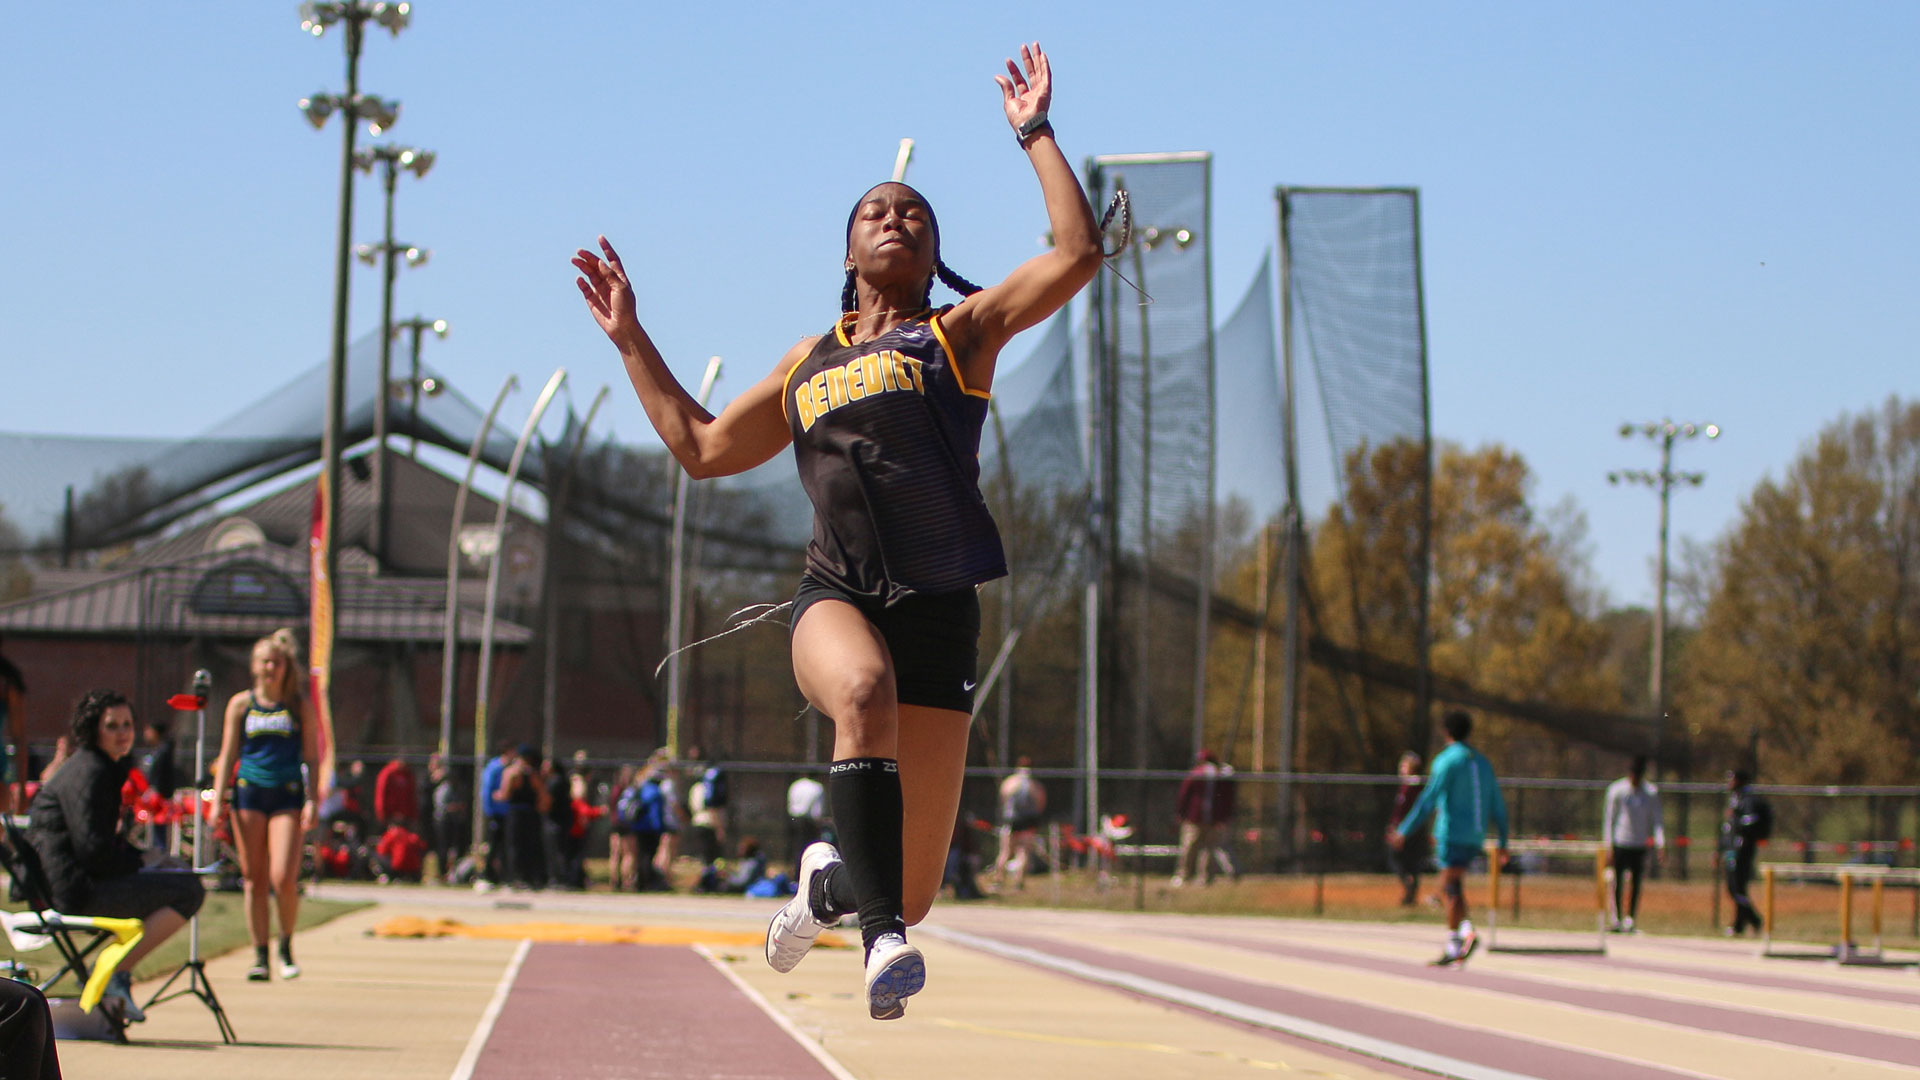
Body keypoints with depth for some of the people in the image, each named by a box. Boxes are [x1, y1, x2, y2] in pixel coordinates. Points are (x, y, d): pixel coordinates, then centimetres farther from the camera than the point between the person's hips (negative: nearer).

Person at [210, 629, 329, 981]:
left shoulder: (299, 707, 5)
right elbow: (227, 755, 9)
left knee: (284, 879, -12)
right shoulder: (241, 704, 8)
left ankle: (286, 948, 9)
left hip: (288, 795, -1)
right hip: (249, 793, 2)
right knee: (254, 880, 2)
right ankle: (260, 956, 7)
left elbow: (312, 757, 6)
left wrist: (313, 800, -3)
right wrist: (218, 800, 1)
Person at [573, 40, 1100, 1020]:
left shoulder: (960, 333, 13)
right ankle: (881, 936, -44)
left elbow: (1078, 250, 1)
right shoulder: (808, 363, 24)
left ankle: (830, 880, 37)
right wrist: (630, 339, 35)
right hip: (835, 596, 1)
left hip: (937, 607, -1)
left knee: (912, 893, -1)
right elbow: (700, 445, 34)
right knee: (864, 691, -40)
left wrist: (1036, 135, 6)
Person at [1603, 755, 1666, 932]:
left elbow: (1656, 819, 4)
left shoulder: (1651, 793, 4)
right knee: (1618, 882, -3)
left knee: (1636, 884, 0)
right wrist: (1608, 844, -3)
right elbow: (1609, 818, 3)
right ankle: (1617, 919, 2)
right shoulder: (1616, 790, 0)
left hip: (1640, 845, 1)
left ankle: (1630, 919, 5)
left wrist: (1660, 842, -9)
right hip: (1620, 843, -1)